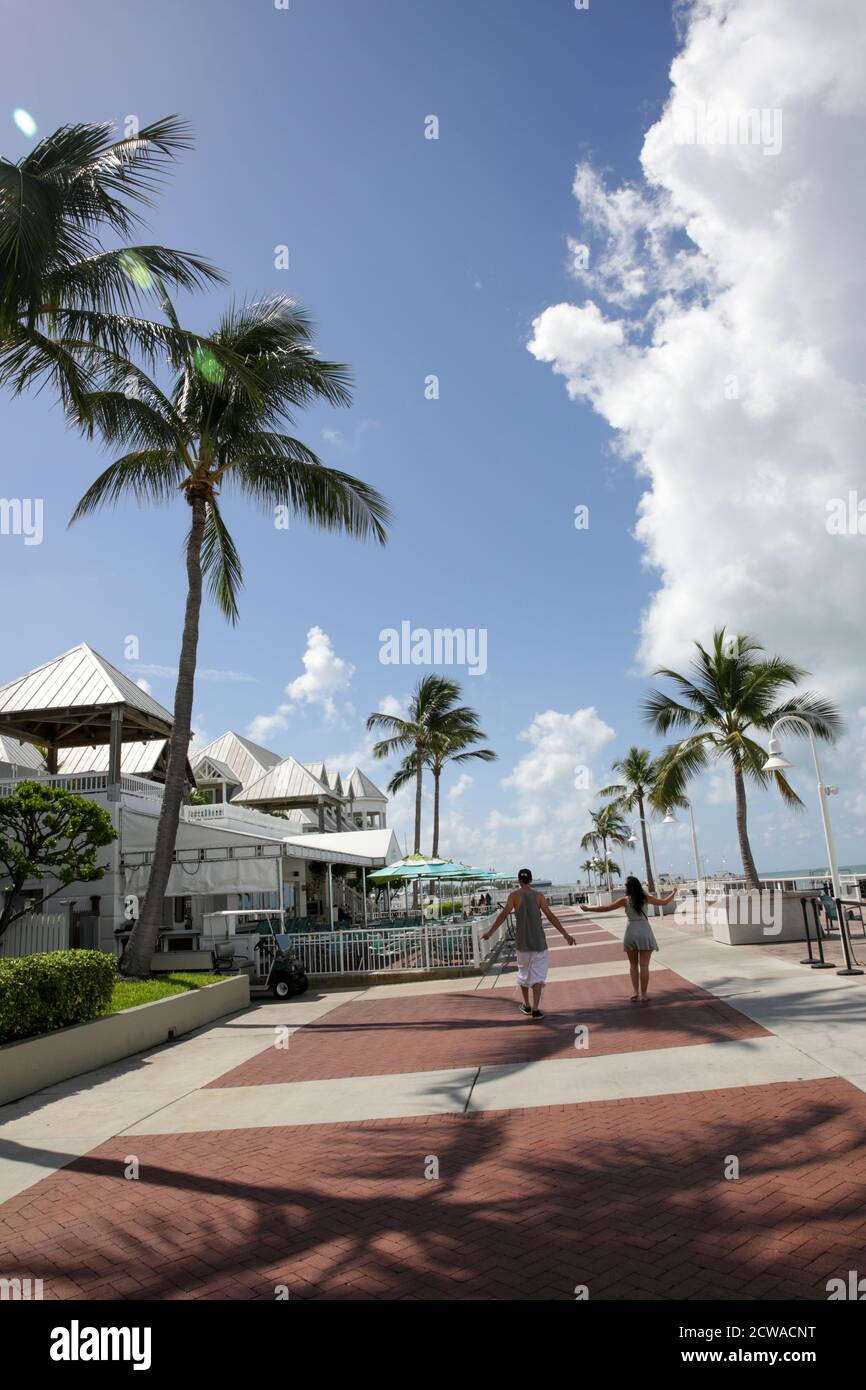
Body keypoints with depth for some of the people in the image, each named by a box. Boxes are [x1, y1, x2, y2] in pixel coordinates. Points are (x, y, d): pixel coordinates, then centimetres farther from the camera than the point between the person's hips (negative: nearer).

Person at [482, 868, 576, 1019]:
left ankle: (527, 1006, 29)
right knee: (538, 975, 3)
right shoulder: (539, 896, 0)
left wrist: (490, 932, -14)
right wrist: (565, 934, -8)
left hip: (523, 942, 0)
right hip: (539, 942, 0)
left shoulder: (514, 895, -3)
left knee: (524, 972, 18)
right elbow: (550, 916, -8)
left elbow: (504, 914, -14)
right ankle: (535, 1008, -11)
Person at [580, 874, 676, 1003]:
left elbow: (606, 908, -1)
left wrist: (588, 909, 8)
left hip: (631, 932, 0)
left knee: (633, 964, 14)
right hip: (645, 932, 0)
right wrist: (673, 893, 31)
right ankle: (644, 994, 2)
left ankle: (636, 993, 6)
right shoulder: (645, 898, 1)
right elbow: (663, 902, 13)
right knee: (644, 965, 4)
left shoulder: (625, 900, -2)